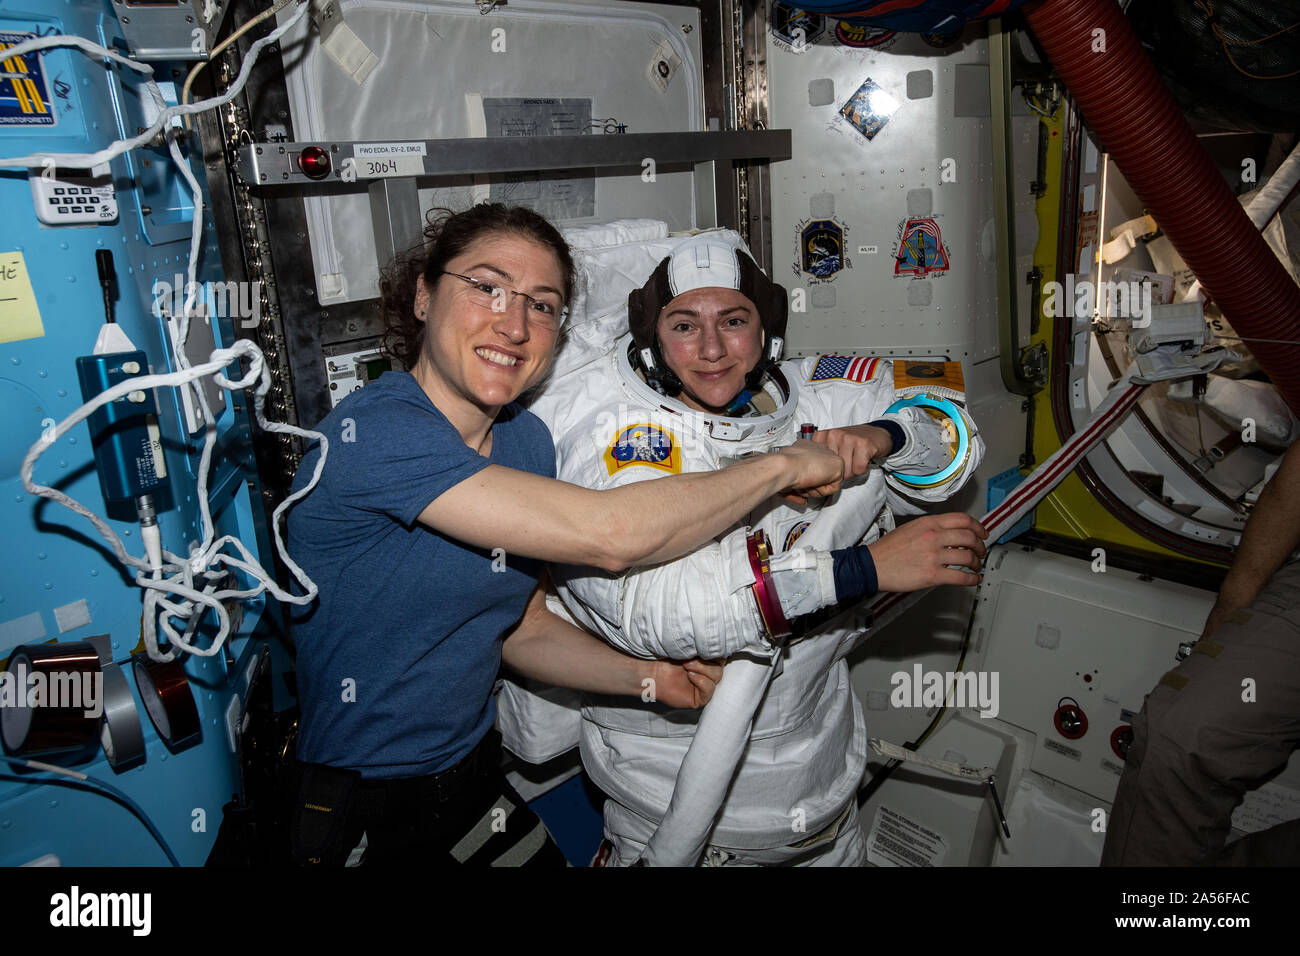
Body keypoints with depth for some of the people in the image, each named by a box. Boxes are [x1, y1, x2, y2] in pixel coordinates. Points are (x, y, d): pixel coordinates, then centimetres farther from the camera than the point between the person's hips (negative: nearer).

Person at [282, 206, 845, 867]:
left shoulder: (528, 441, -2)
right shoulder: (373, 430, -27)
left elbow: (522, 629, 4)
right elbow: (606, 534, -34)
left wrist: (647, 677, -10)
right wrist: (782, 465, -23)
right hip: (355, 818, -6)